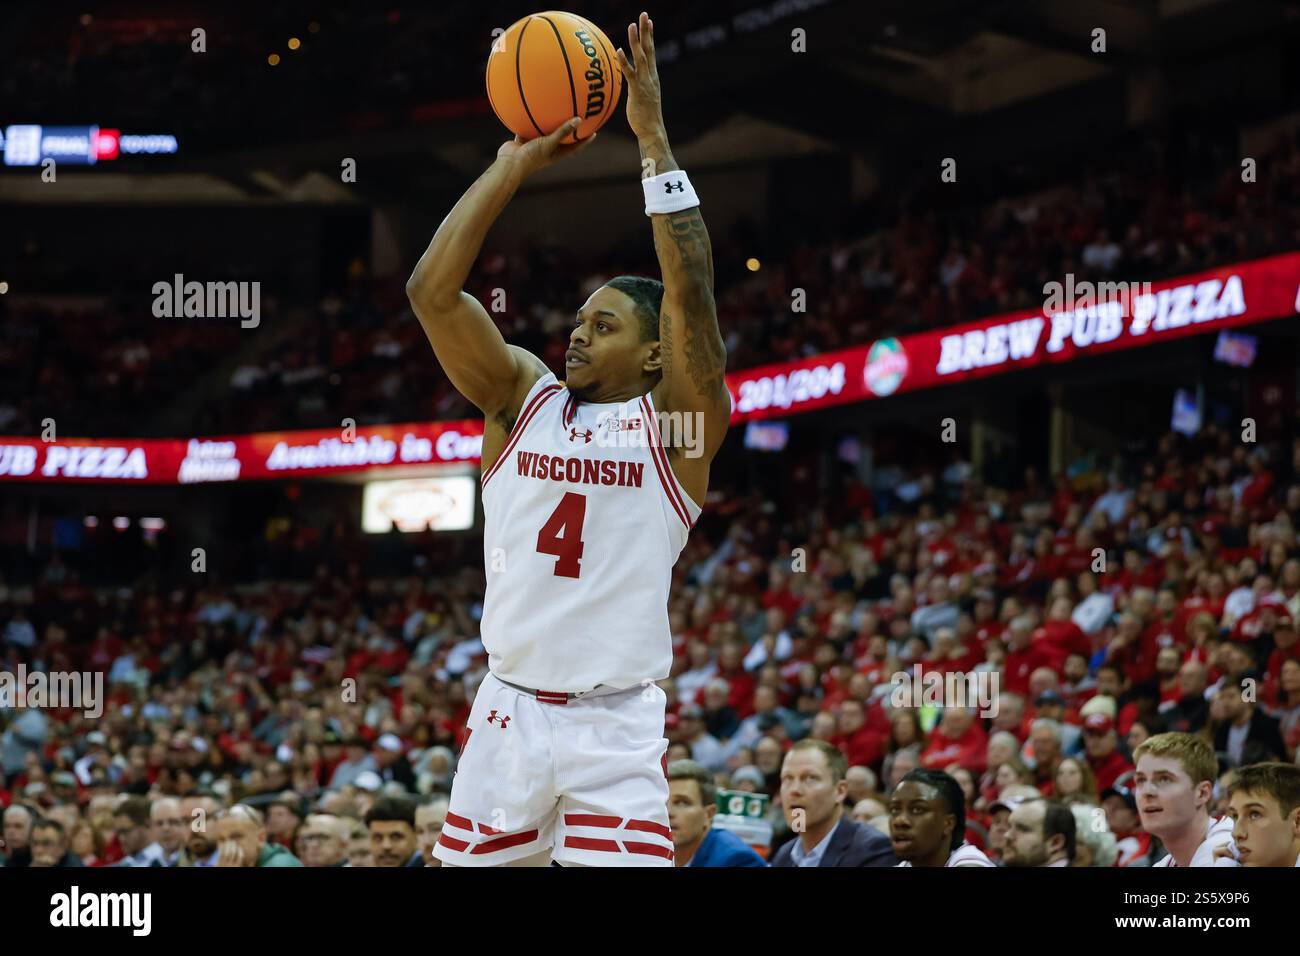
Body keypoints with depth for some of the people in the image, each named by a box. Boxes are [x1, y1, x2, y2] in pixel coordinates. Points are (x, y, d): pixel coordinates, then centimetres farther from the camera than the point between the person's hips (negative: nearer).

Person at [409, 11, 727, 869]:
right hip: (510, 710, 4)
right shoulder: (524, 398, 9)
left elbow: (692, 298, -16)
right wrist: (514, 164, -5)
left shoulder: (677, 422, 0)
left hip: (616, 724, -4)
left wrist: (654, 140, -16)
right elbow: (431, 292, -1)